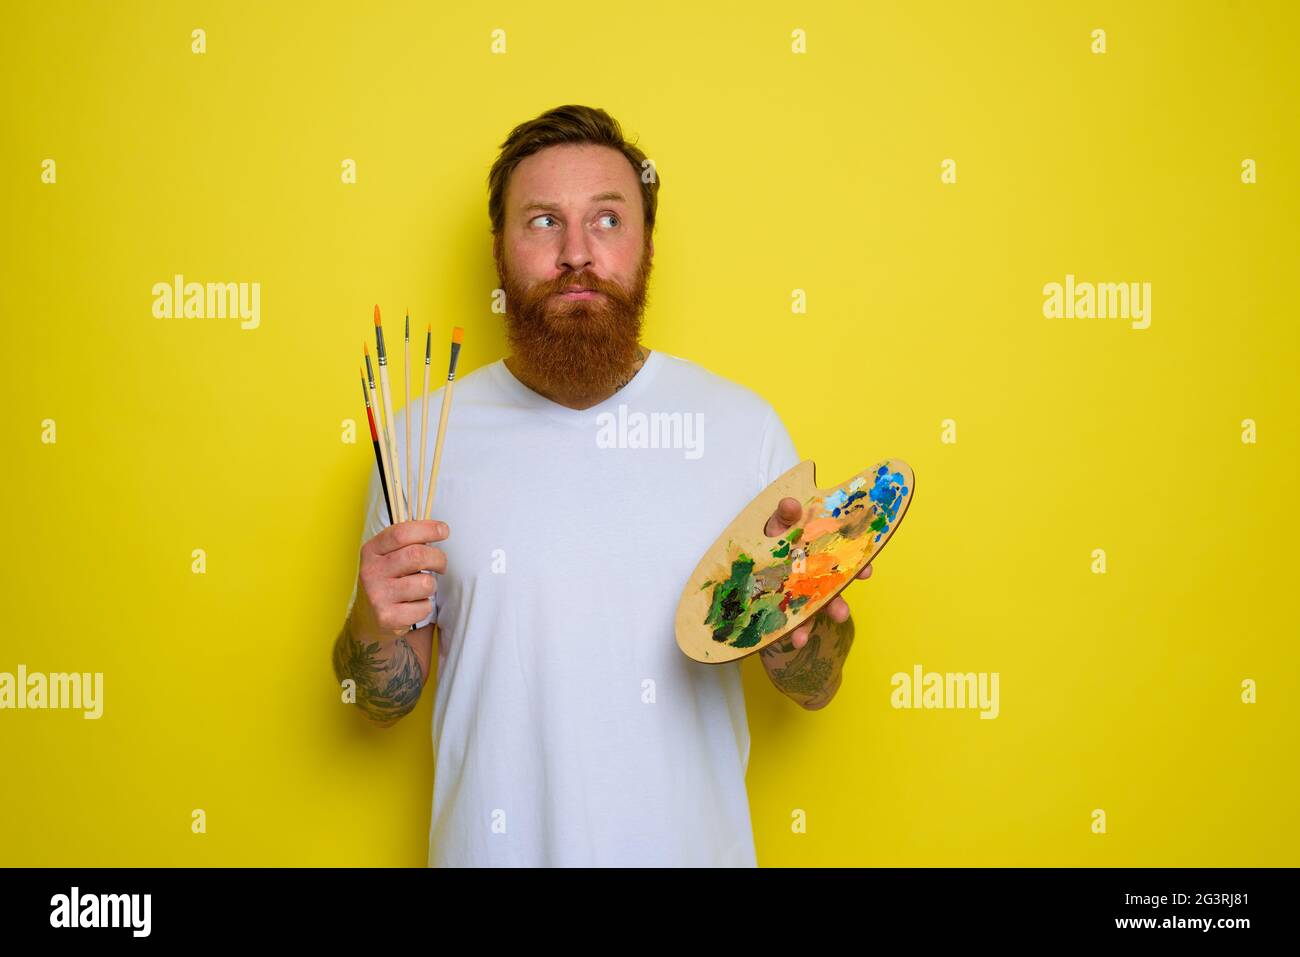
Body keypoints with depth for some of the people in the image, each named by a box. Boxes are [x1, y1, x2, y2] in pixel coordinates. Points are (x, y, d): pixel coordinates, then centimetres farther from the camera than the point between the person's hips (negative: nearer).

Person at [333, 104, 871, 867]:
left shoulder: (743, 424, -8)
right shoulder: (426, 434, -6)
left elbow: (814, 689, -2)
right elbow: (386, 701, 0)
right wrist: (375, 624, -20)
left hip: (690, 844, 0)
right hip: (494, 846, 0)